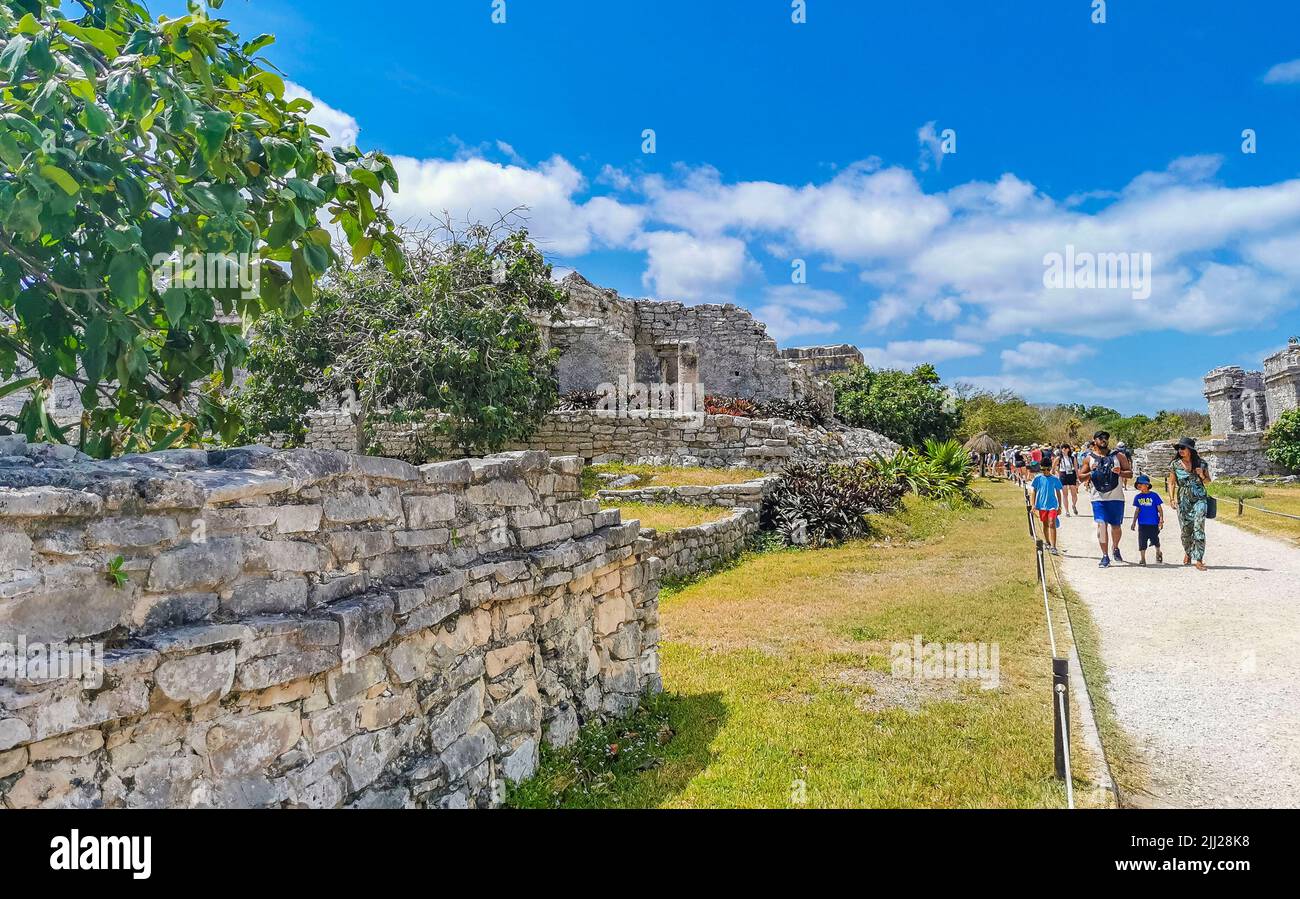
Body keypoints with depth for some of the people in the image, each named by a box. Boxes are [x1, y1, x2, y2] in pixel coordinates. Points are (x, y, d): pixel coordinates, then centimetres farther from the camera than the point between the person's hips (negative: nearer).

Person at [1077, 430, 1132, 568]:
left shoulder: (1118, 456, 6)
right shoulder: (1089, 458, 6)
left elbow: (1130, 474, 6)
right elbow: (1080, 476, 8)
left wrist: (1120, 472, -14)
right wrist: (1091, 473, -11)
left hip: (1116, 497, 1)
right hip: (1098, 498, -1)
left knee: (1116, 526, 7)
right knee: (1101, 525, -8)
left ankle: (1115, 548, 35)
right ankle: (1105, 556, -2)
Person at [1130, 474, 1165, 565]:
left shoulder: (1154, 495, -6)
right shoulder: (1138, 497, 4)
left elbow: (1160, 509, -1)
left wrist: (1161, 521, -5)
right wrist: (1134, 523, 11)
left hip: (1153, 523, -2)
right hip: (1142, 524, 2)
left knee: (1155, 540, 11)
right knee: (1142, 542, 0)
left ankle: (1158, 553, 39)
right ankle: (1142, 559, 7)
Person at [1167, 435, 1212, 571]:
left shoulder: (1201, 463, 1)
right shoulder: (1175, 465, 2)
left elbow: (1208, 481, 13)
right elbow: (1172, 483, 8)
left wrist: (1202, 476, -9)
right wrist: (1172, 498, -4)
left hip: (1200, 498, -1)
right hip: (1183, 500, 1)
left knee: (1199, 527, -14)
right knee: (1186, 529, 7)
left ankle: (1198, 560, -13)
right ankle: (1188, 552, 35)